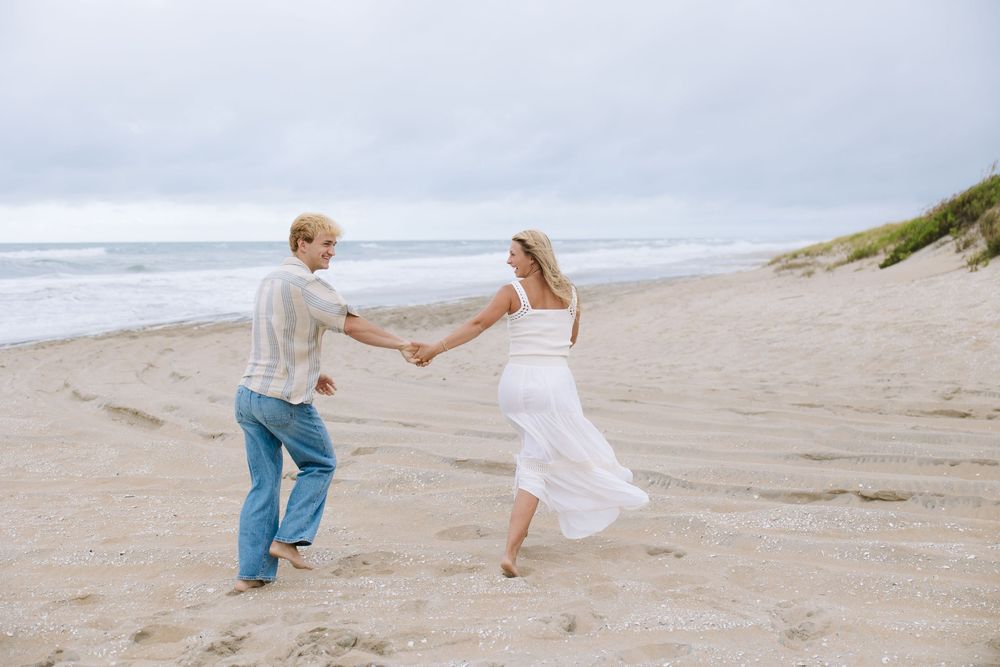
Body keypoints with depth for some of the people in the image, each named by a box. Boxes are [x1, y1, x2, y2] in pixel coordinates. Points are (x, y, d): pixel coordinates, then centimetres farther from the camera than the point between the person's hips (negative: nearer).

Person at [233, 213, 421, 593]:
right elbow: (353, 326, -17)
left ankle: (251, 572, 11)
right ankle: (288, 538, 7)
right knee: (320, 465, 14)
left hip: (248, 394, 8)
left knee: (263, 484, 11)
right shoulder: (305, 283, -14)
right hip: (285, 399, -8)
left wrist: (308, 374, 22)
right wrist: (400, 345, -8)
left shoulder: (270, 280, 15)